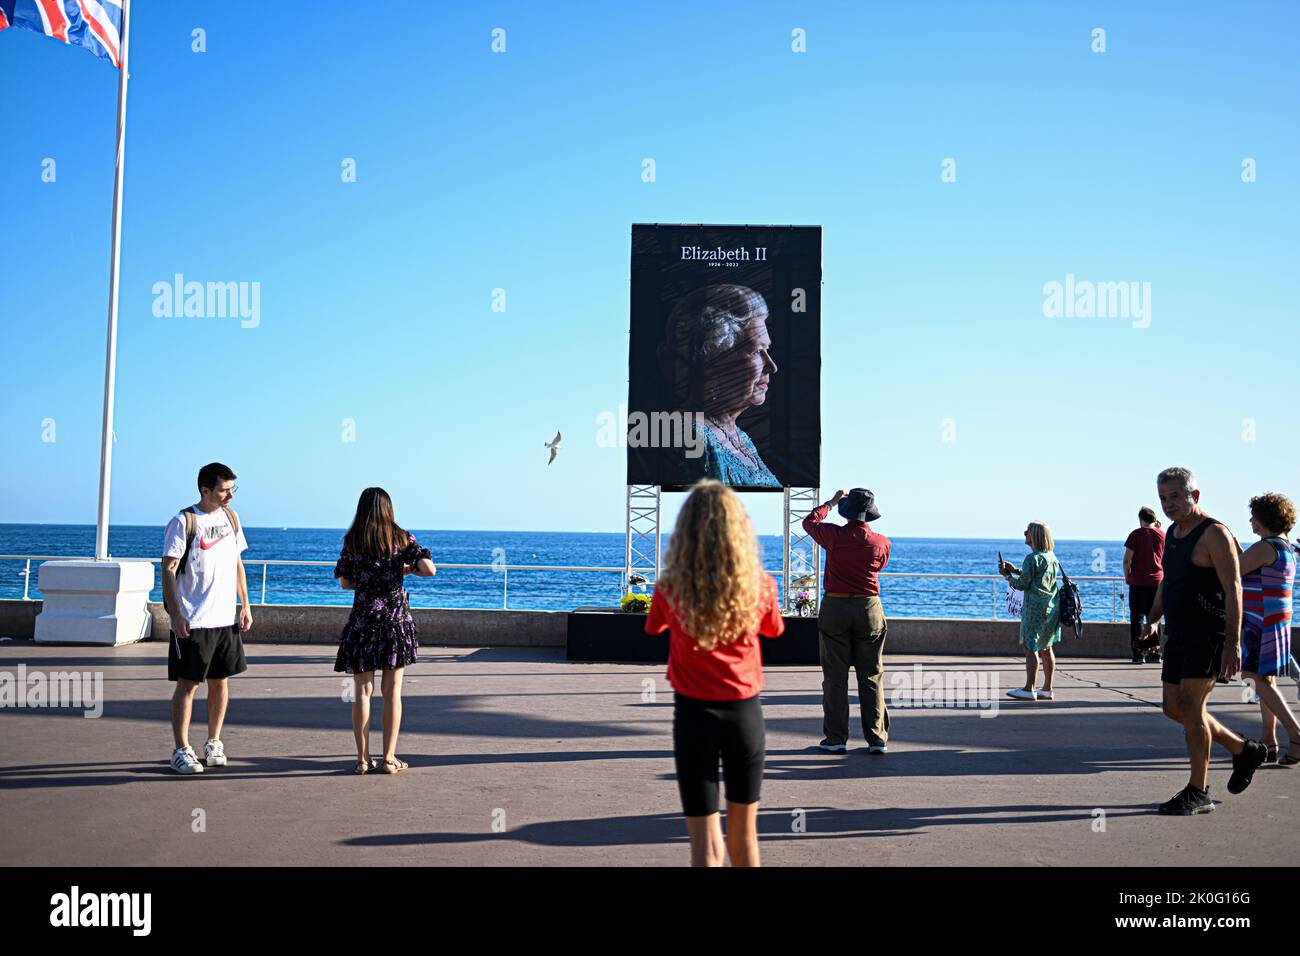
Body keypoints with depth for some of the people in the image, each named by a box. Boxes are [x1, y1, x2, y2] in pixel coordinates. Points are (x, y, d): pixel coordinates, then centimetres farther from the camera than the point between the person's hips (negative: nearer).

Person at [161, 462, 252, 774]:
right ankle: (181, 751, 7)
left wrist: (245, 606, 12)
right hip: (192, 621, -6)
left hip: (226, 619, 6)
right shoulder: (183, 522, -8)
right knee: (187, 684, -1)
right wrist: (175, 614, -16)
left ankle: (213, 744, 23)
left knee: (221, 681, 11)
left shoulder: (231, 517, 11)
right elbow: (168, 569, -10)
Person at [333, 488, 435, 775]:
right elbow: (429, 570, -10)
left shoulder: (352, 541, 1)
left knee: (362, 691, 6)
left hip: (362, 619, 1)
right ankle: (389, 757, 7)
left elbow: (344, 582, 6)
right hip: (396, 619, 0)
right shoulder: (401, 537, -2)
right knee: (392, 691, 6)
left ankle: (363, 759, 8)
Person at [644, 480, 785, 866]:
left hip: (694, 714, -1)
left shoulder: (671, 589, -11)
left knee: (707, 844, 3)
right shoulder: (760, 585, -9)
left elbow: (654, 627, 11)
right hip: (745, 713, 2)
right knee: (744, 833, 19)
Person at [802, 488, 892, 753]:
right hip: (869, 608, 1)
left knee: (835, 676, 5)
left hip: (835, 607, -1)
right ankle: (877, 739, 7)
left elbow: (810, 521, 11)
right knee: (871, 676, 8)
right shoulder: (881, 542, -5)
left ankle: (836, 738, 5)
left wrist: (831, 503, 23)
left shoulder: (834, 536, -9)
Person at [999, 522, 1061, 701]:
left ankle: (1029, 689, -7)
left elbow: (1022, 584, -13)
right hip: (1052, 607, 8)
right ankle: (1047, 690, 15)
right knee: (1046, 648, 12)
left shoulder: (1032, 558, -14)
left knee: (1030, 647, -5)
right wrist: (1016, 570, 19)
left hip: (1036, 607, -8)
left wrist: (1007, 576, 4)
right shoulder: (1052, 557, 12)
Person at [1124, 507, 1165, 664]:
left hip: (1138, 582, -4)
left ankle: (1138, 653, -5)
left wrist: (1127, 577, 6)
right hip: (1157, 581, 4)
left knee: (1137, 618, 0)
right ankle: (1155, 653, 9)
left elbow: (1127, 559, -10)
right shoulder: (1162, 535, 6)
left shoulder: (1136, 534, -6)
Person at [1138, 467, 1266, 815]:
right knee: (1175, 708, 11)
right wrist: (1152, 620, 16)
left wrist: (1233, 643, -23)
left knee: (1191, 709, -9)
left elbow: (1233, 589, -17)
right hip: (1179, 635, 9)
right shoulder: (1172, 534, 14)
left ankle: (1198, 793, 1)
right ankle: (1243, 750, 28)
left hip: (1209, 636, -9)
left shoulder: (1214, 534, -12)